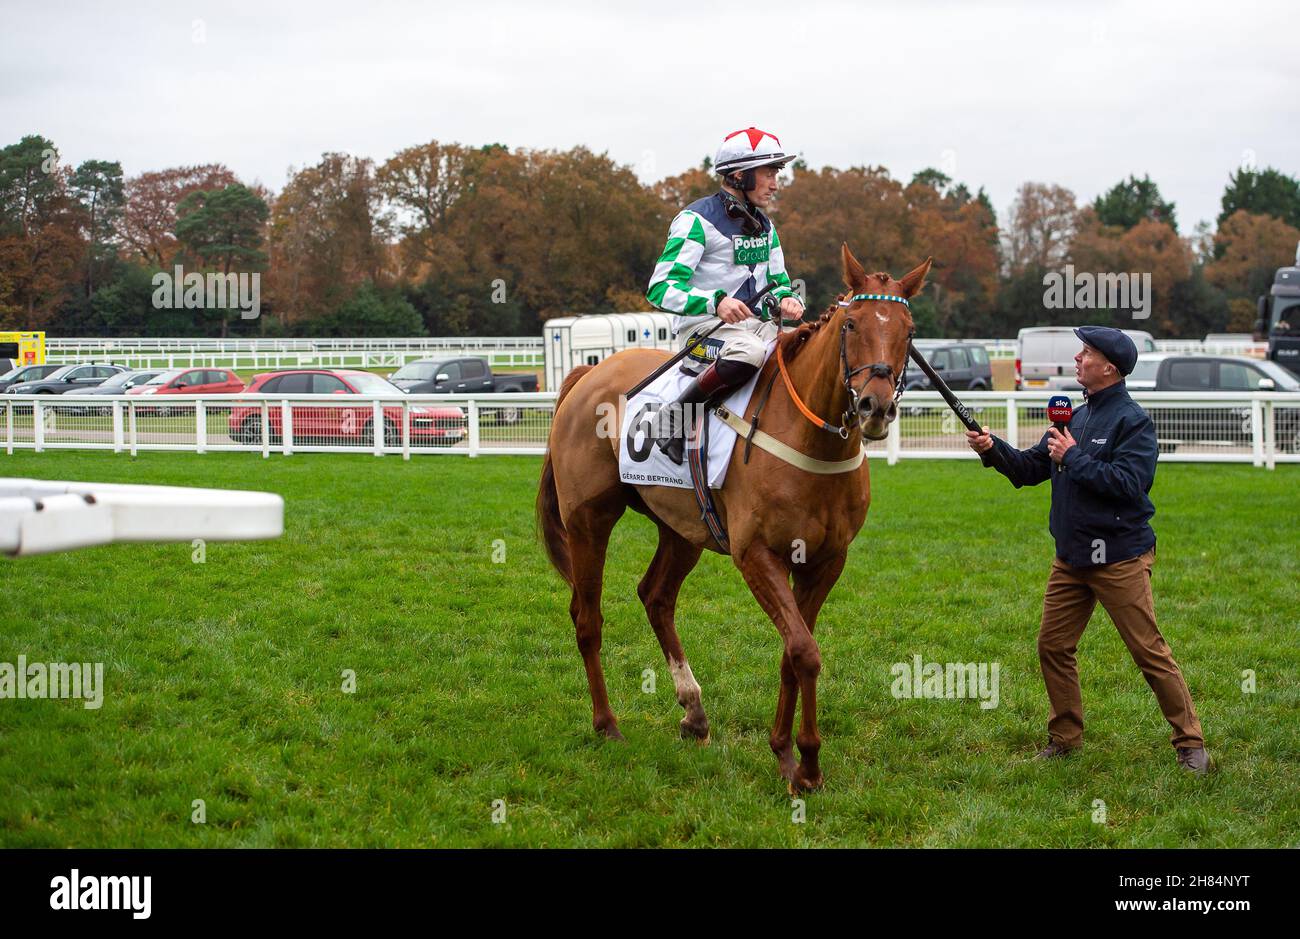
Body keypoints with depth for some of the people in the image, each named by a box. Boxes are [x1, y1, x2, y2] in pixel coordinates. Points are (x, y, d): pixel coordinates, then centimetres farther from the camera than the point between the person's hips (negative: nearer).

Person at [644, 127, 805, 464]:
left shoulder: (763, 226, 15)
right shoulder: (697, 220, -10)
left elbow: (778, 281, 25)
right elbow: (661, 289, -16)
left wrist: (787, 300, -1)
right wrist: (715, 302, -32)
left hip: (755, 323, 7)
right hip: (702, 326, -7)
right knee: (751, 351, -39)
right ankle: (677, 413, -23)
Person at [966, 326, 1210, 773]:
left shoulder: (1132, 421, -11)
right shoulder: (1075, 417, 13)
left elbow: (1131, 483, -24)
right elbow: (1030, 469, 16)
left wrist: (1074, 458, -18)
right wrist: (993, 449, -1)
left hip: (1119, 559, -8)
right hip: (1071, 559, 8)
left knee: (1149, 652, -5)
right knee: (1053, 647, 9)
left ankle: (1190, 743, 3)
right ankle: (1065, 737, 22)